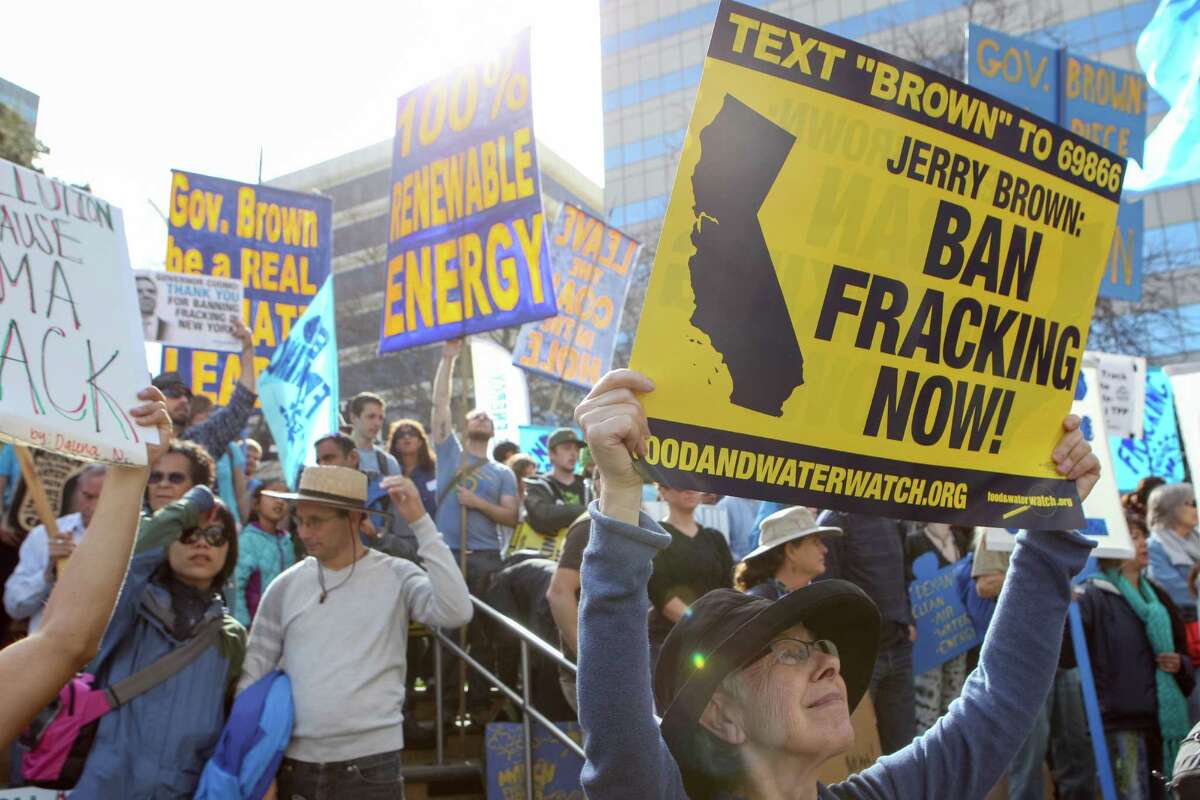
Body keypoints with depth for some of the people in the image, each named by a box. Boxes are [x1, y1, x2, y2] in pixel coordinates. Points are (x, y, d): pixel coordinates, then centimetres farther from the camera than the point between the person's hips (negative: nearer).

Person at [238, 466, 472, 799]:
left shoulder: (396, 576, -5)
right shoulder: (286, 585, 3)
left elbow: (456, 612, -22)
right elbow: (254, 671, 7)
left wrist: (420, 521, -21)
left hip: (371, 764, -3)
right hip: (294, 763, 3)